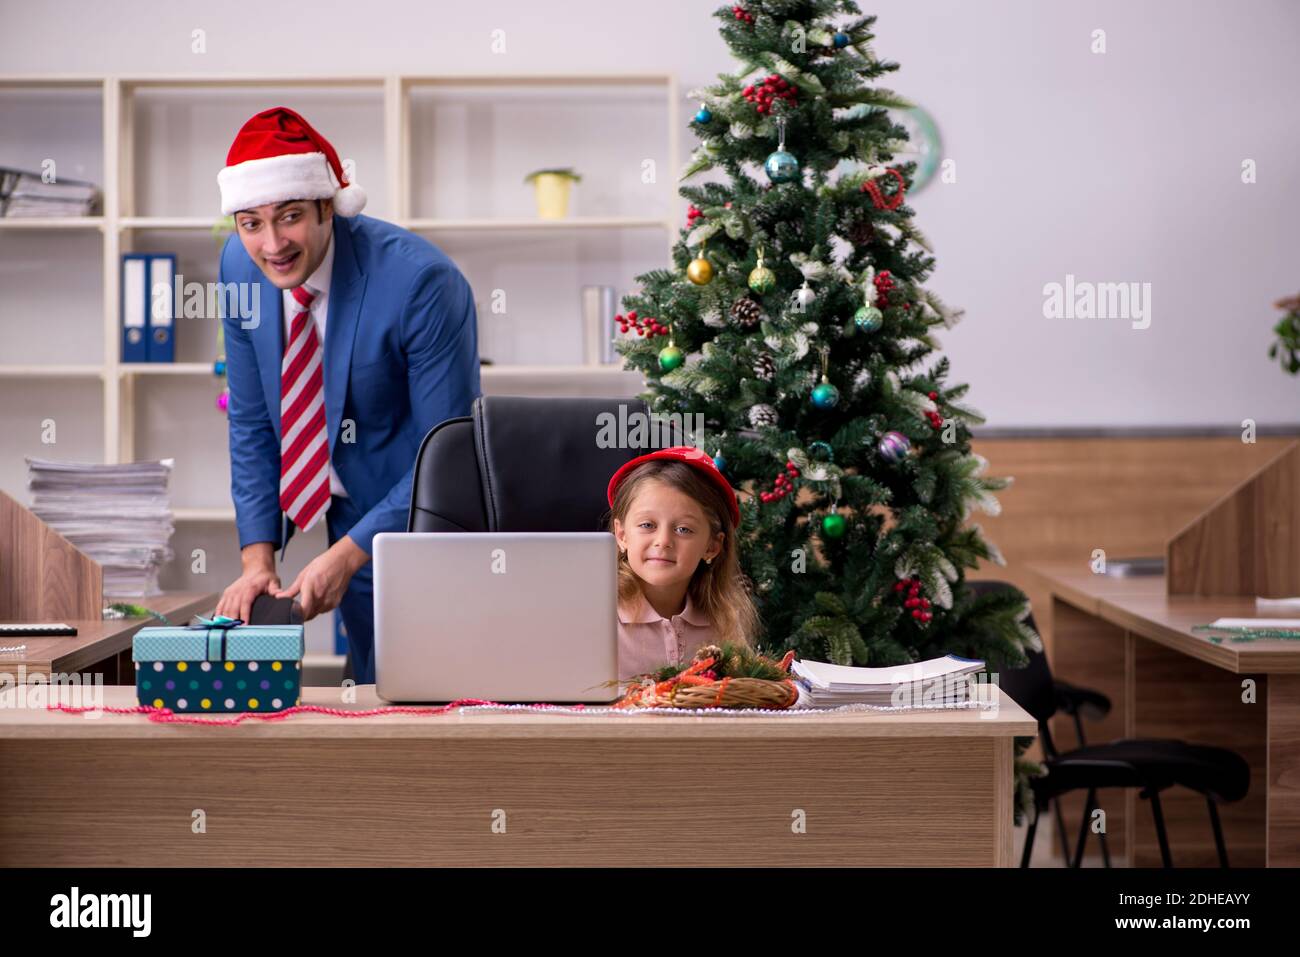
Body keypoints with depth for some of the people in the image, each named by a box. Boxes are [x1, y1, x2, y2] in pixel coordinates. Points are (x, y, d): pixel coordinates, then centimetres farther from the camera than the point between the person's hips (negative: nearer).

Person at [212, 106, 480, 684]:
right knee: (372, 690, 15)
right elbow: (251, 424, 2)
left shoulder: (421, 281, -26)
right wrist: (257, 558, -8)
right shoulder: (241, 266, -7)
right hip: (350, 514, 5)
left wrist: (347, 554, -24)